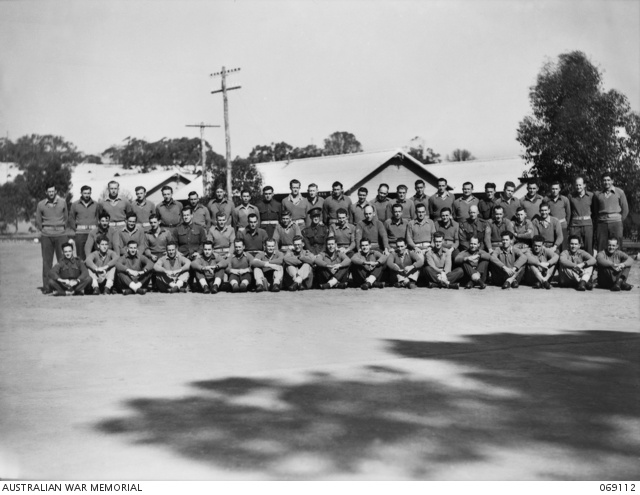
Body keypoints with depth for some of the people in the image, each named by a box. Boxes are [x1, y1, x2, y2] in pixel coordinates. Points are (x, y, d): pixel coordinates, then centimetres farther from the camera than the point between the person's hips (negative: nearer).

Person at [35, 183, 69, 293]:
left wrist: (63, 229, 9)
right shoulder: (41, 204, 6)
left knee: (63, 260, -4)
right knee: (47, 261, 0)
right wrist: (42, 231, 9)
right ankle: (47, 286, 3)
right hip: (46, 235, 0)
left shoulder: (62, 202, 5)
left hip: (60, 234, 0)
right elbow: (38, 221, 14)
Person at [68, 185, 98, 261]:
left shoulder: (95, 204, 10)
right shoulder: (75, 204, 8)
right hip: (80, 233, 0)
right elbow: (71, 218, 11)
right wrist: (74, 229, 3)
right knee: (80, 254, -2)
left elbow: (98, 218, 9)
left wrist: (96, 228, -2)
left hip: (92, 232, 0)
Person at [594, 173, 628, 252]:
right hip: (602, 223, 2)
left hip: (615, 222, -2)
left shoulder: (619, 192, 4)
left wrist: (619, 221, 5)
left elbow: (625, 209, 7)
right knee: (600, 248, -1)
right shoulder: (598, 194, 10)